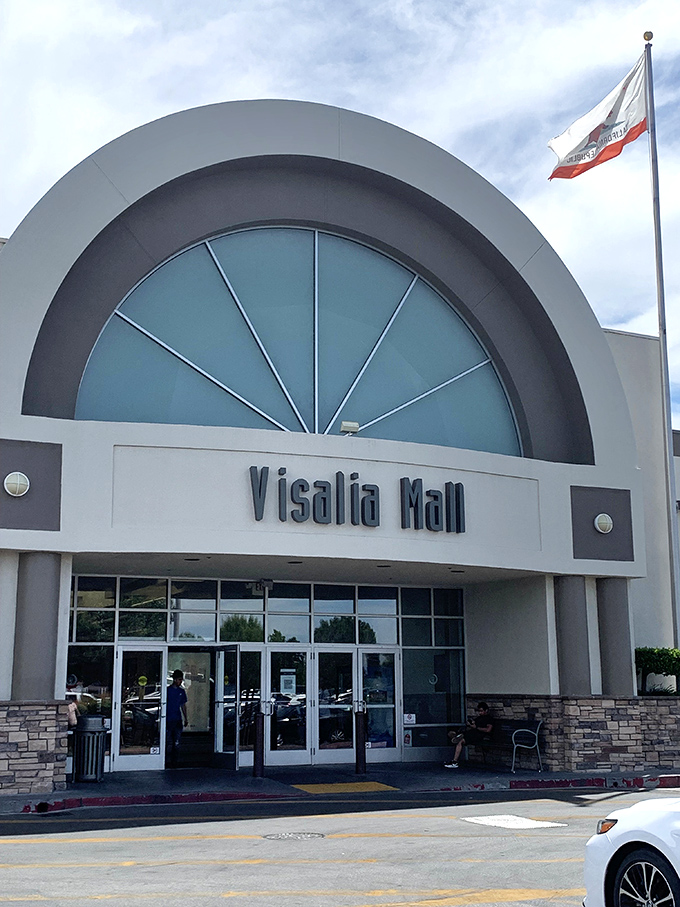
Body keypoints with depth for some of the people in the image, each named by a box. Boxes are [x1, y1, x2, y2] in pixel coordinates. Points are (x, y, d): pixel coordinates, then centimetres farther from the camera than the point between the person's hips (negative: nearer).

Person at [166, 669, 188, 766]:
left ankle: (174, 761, 6)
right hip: (169, 720, -3)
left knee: (177, 743, 1)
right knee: (169, 742, -1)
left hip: (178, 720, 3)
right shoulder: (167, 690, -1)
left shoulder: (182, 691, 12)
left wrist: (185, 719, 16)